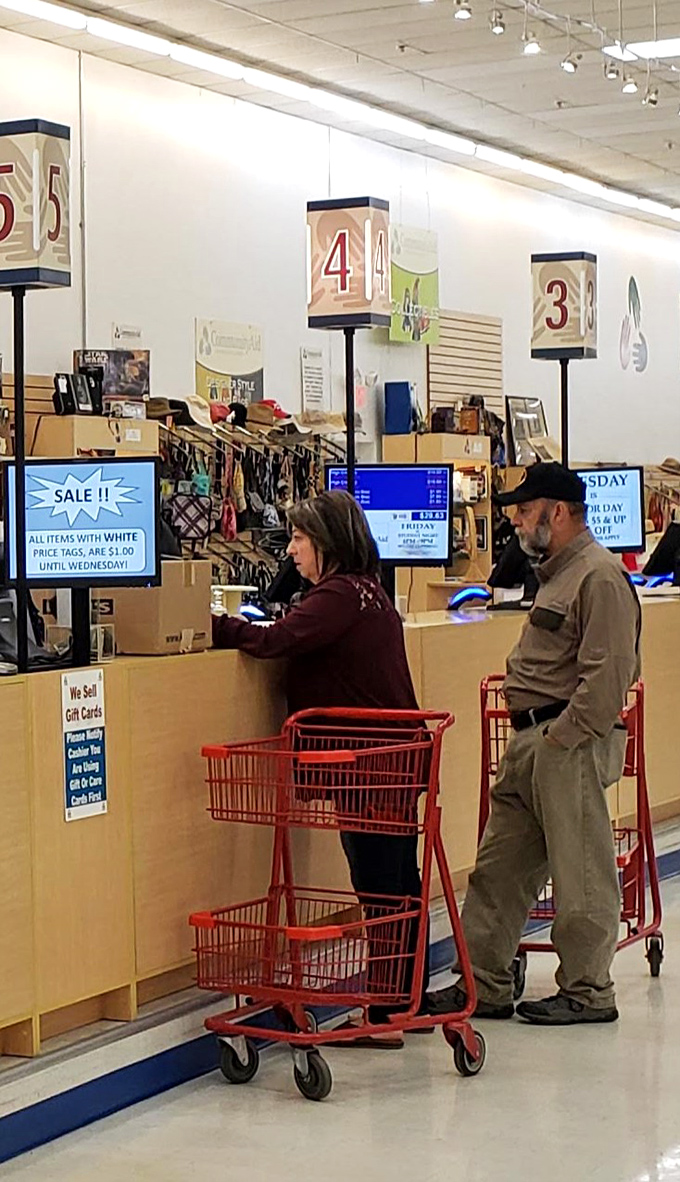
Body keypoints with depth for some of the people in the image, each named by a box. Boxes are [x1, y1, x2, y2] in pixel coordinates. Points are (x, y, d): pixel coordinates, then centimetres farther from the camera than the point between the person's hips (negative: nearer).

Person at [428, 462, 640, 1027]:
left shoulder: (600, 575, -14)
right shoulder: (559, 573, 19)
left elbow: (608, 674, -21)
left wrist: (560, 738, -19)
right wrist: (530, 736, 17)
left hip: (570, 746, -10)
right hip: (532, 742, 10)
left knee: (580, 873, 0)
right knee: (500, 868, 10)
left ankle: (588, 993, 10)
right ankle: (484, 985, 16)